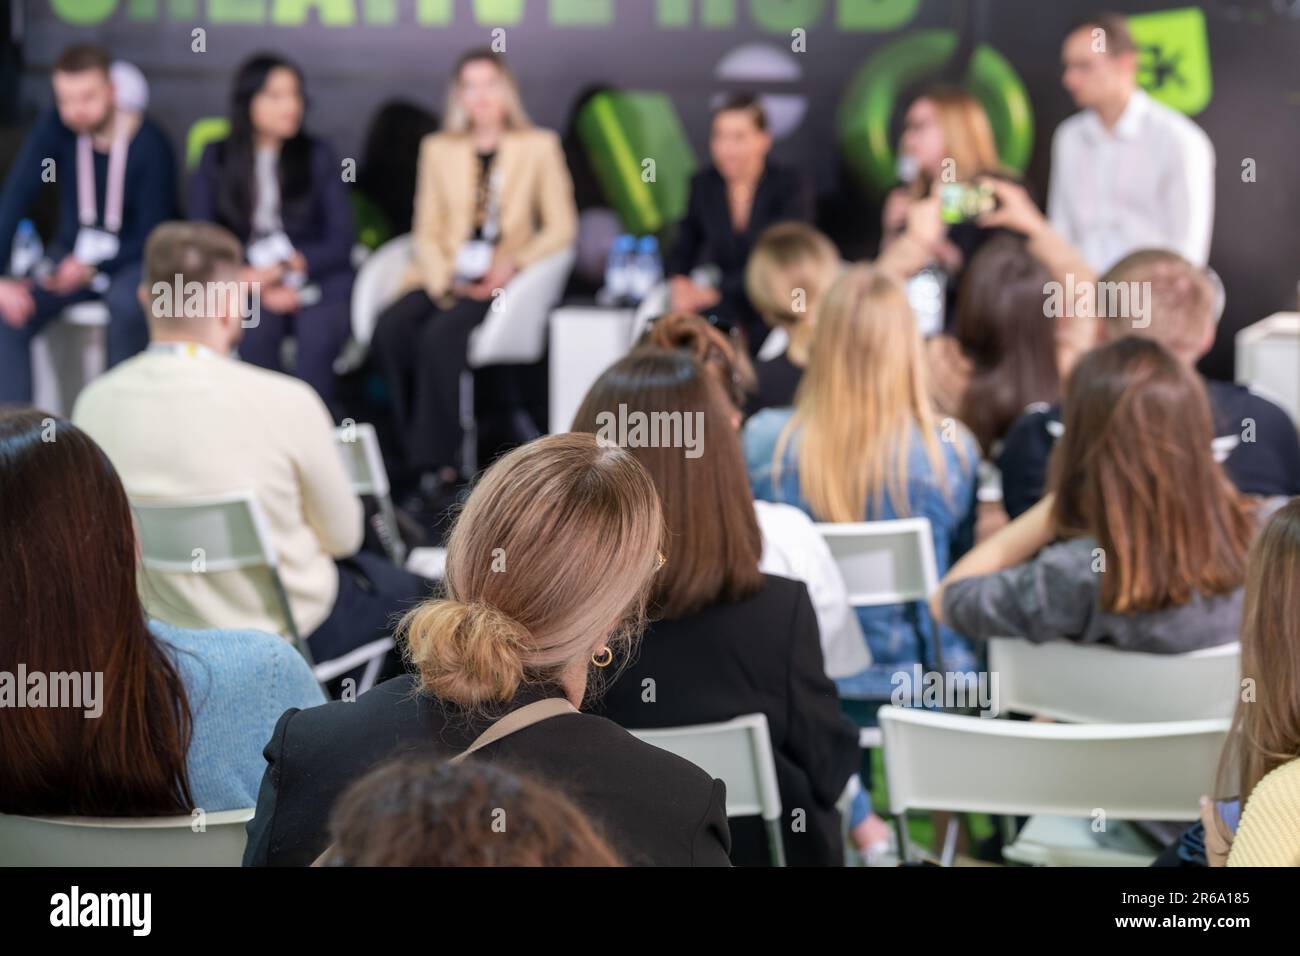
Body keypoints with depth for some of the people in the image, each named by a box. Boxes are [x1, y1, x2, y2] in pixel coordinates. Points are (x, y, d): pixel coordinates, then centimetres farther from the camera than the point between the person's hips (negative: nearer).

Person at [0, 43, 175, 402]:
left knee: (127, 303, -38)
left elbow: (151, 237, -12)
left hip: (129, 261, -3)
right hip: (73, 257, 3)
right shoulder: (54, 129, -10)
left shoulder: (149, 145, -18)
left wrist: (91, 268, -24)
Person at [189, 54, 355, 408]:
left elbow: (341, 241, 5)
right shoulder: (216, 160, 10)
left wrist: (285, 268, -12)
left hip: (316, 279, 0)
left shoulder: (317, 155, 10)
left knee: (318, 337, -34)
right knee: (256, 332, -35)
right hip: (246, 282, 0)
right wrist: (259, 285, -10)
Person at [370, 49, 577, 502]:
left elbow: (561, 227, 6)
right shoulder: (438, 149, 18)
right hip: (446, 277, 3)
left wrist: (513, 264, -11)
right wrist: (443, 278, -7)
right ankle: (413, 449, -21)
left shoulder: (539, 146, 10)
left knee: (440, 333, -32)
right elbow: (427, 231, 13)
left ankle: (433, 461, -27)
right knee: (391, 327, -28)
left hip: (501, 281, -3)